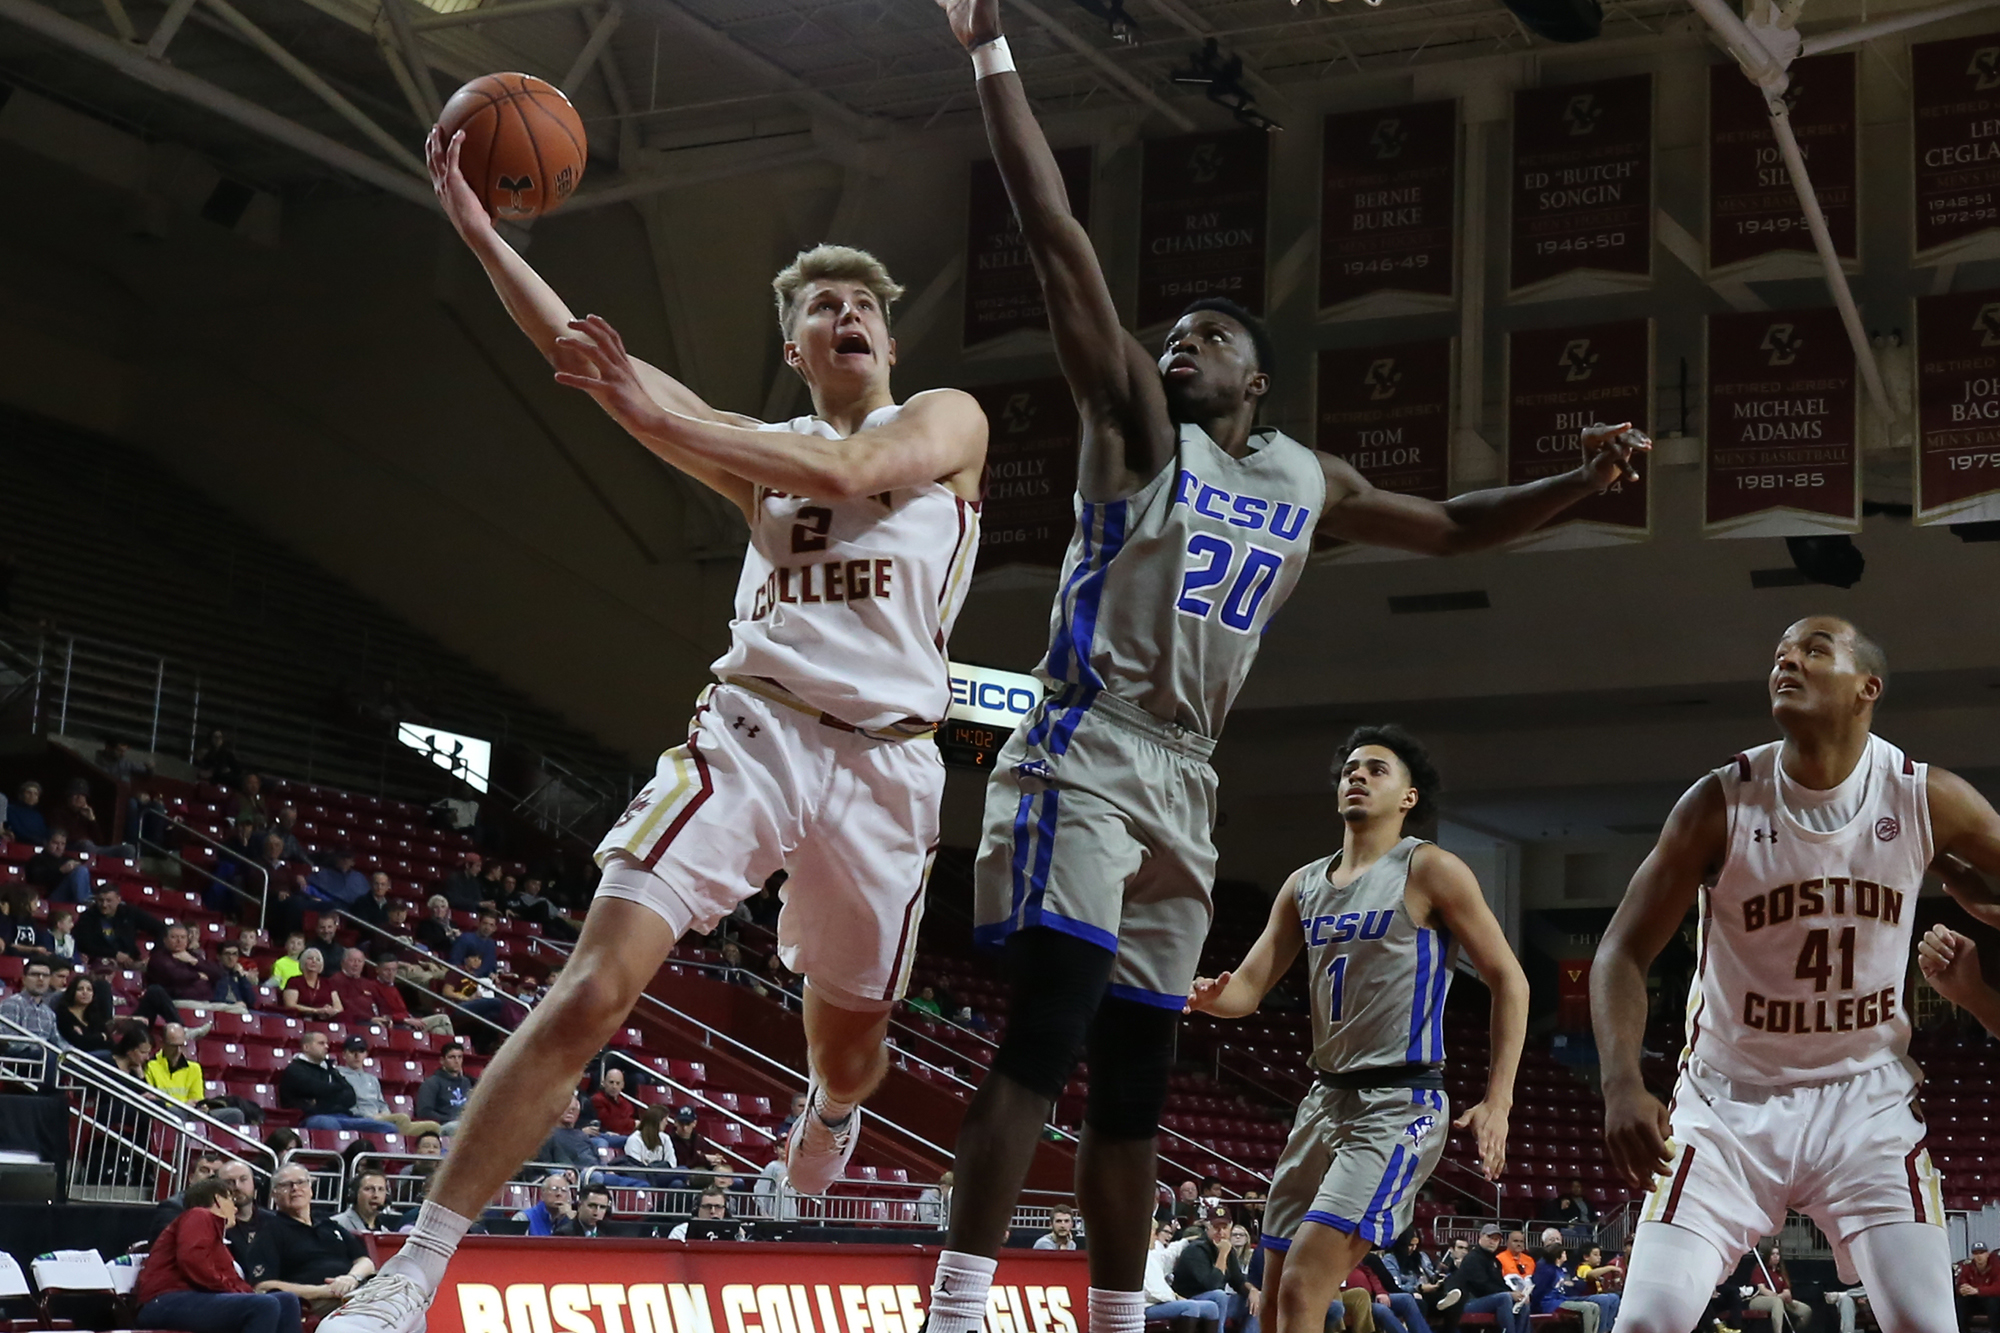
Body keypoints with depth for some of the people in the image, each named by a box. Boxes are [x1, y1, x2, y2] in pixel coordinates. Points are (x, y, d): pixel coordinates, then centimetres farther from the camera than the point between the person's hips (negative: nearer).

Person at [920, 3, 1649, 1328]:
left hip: (1183, 785, 7)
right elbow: (1058, 236, -4)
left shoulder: (1309, 481, 18)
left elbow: (1453, 526, 31)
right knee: (1044, 1035, -21)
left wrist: (1578, 483, 15)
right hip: (1084, 759, -6)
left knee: (1135, 1079, 10)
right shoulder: (1135, 418, 3)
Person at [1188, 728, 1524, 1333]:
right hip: (1325, 1099, 7)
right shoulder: (1304, 884, 14)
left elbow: (1508, 980, -5)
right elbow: (1249, 986, 12)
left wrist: (1497, 1102, -13)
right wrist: (1212, 995, -13)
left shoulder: (1428, 870, -5)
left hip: (1399, 1104, -7)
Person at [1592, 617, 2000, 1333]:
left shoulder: (1929, 800, -8)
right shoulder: (1721, 802, -11)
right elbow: (1623, 953, -11)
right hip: (1730, 1099, -1)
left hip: (1867, 1096, 1)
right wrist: (1623, 1085, -25)